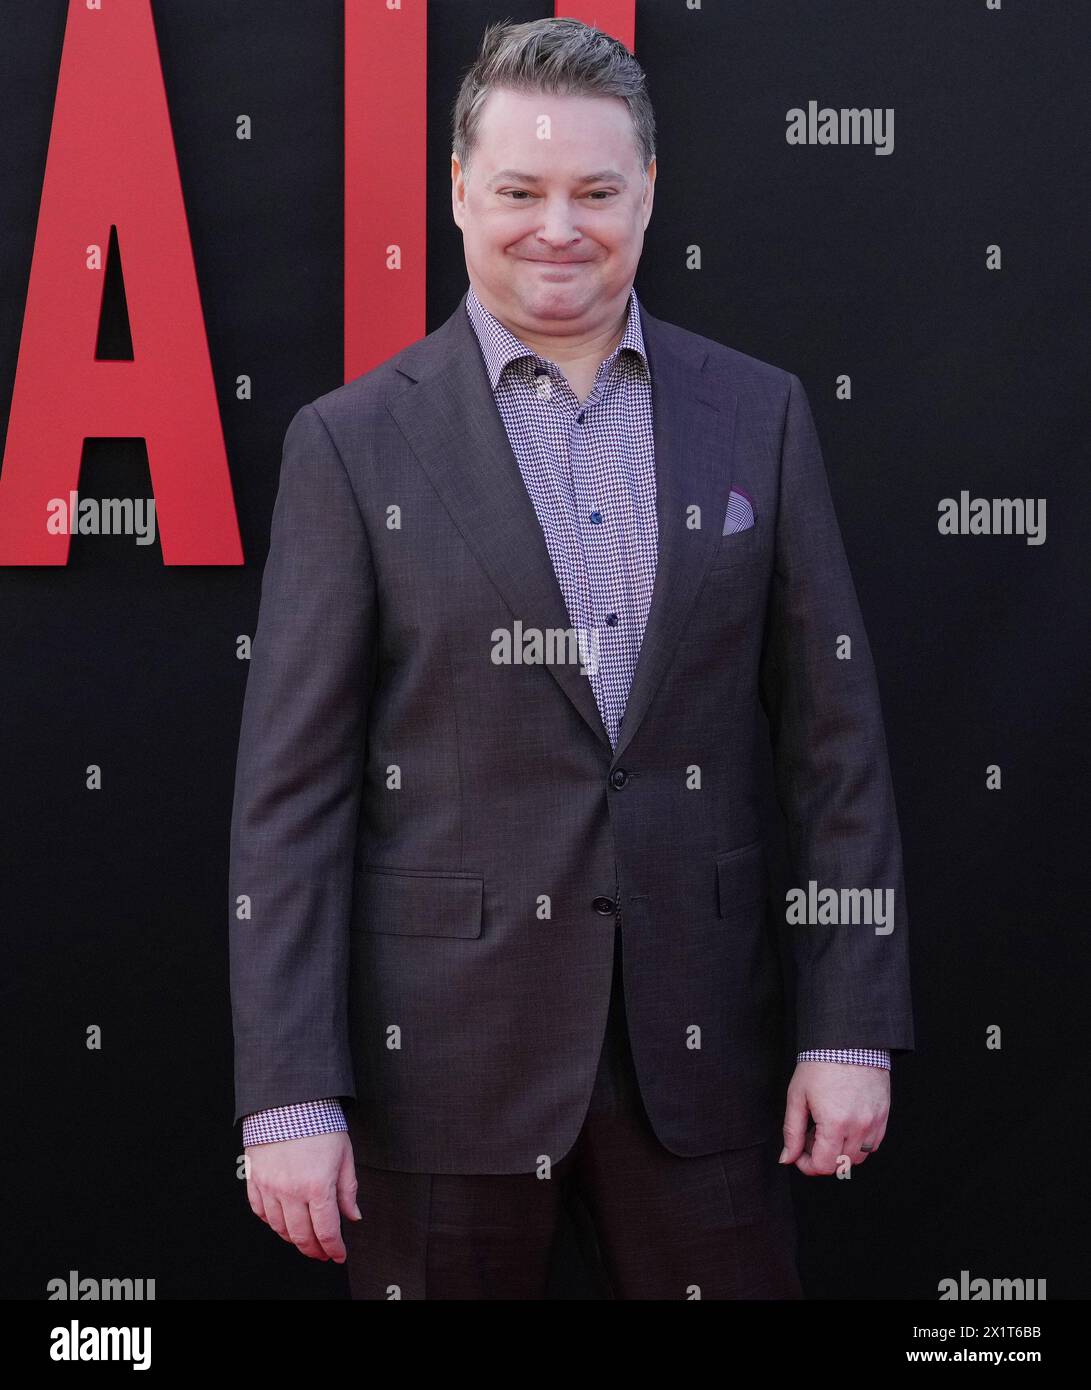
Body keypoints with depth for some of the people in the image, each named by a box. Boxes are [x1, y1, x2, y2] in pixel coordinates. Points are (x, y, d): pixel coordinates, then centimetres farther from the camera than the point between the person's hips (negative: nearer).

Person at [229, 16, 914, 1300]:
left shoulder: (757, 415, 5)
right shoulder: (353, 442, -2)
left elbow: (833, 737, 5)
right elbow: (290, 790, -4)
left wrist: (853, 1027, 0)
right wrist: (287, 1096, -9)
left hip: (696, 1045, 2)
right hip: (444, 1052, -2)